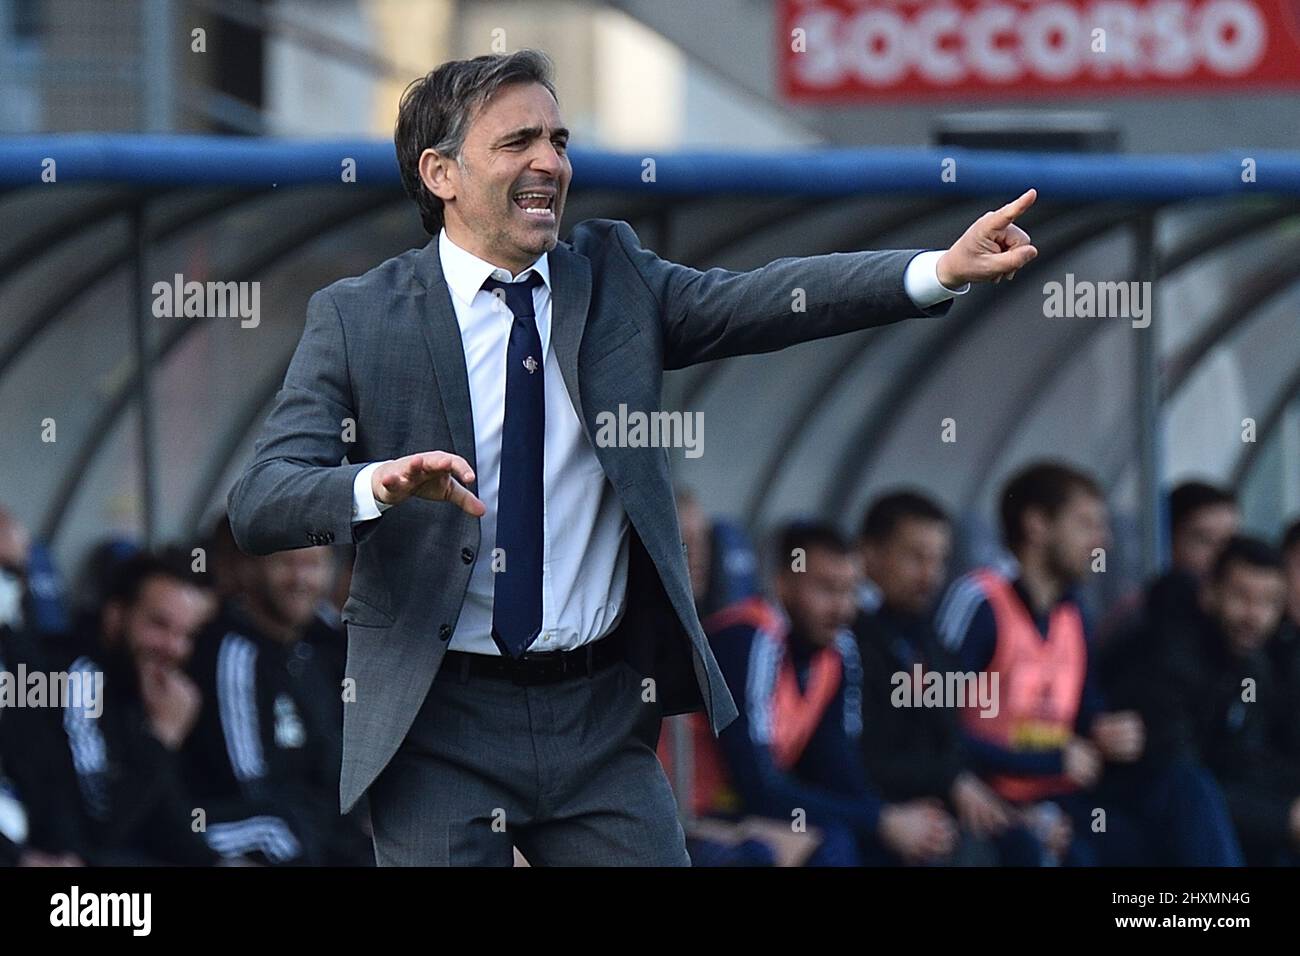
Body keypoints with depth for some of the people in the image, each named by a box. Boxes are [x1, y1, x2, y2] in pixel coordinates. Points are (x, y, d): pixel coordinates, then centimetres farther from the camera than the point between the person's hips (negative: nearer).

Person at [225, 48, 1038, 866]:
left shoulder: (612, 277, 6)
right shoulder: (355, 320, -3)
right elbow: (259, 504, -11)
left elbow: (760, 302, -8)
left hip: (601, 715, 3)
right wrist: (379, 485, -32)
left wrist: (942, 271, -24)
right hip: (440, 727, -3)